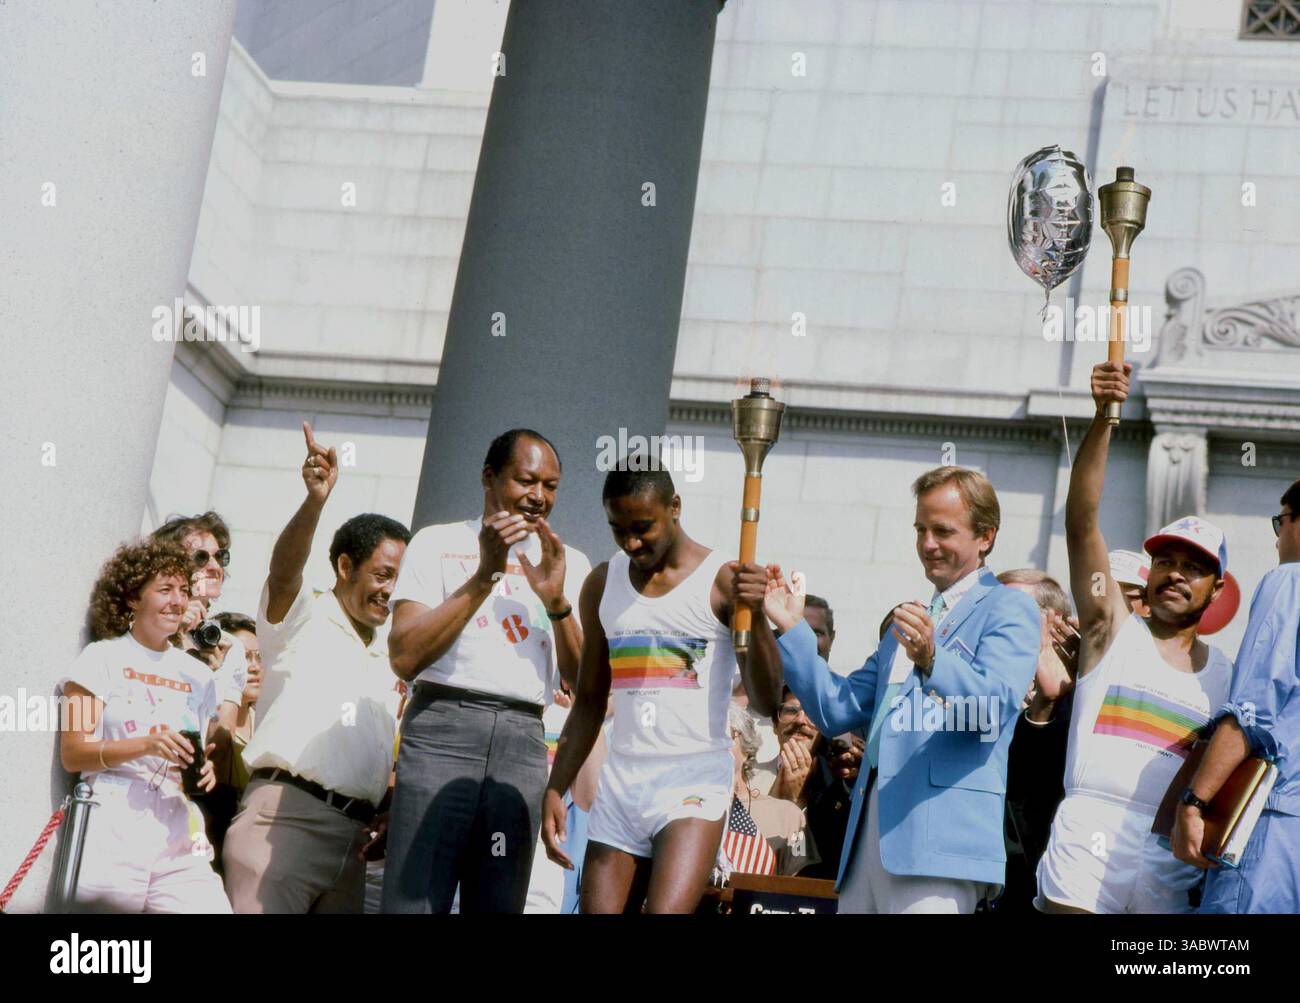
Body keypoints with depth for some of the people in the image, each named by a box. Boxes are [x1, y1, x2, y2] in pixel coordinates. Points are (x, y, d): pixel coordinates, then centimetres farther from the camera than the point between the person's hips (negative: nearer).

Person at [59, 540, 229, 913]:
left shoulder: (199, 676, 16)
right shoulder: (102, 658, 3)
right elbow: (72, 754, -4)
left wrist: (206, 771, -1)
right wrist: (147, 745, -17)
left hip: (180, 844, 3)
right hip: (111, 837, -3)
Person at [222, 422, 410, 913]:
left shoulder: (389, 657, 26)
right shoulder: (304, 619, 8)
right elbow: (284, 568, -14)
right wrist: (315, 500, -33)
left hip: (355, 833, 6)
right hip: (287, 811, -6)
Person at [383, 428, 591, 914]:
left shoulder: (568, 563, 17)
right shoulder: (439, 543, 8)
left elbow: (583, 682, 9)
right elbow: (405, 658, -5)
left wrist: (556, 602, -6)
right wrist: (484, 576, -9)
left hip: (523, 741, 3)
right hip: (443, 726, -3)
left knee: (498, 906, 4)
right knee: (413, 900, -9)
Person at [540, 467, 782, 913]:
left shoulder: (723, 581, -5)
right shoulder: (602, 584, 10)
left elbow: (765, 703, -10)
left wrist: (757, 617, -26)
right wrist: (555, 790, 8)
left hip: (694, 781, -5)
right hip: (620, 781, 5)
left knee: (665, 911, -21)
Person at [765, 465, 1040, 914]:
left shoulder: (1007, 608, 2)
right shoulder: (910, 620, 26)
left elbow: (997, 704, -16)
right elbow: (838, 710, 20)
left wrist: (932, 661, -34)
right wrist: (792, 628, 10)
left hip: (941, 829, -8)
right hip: (872, 827, 8)